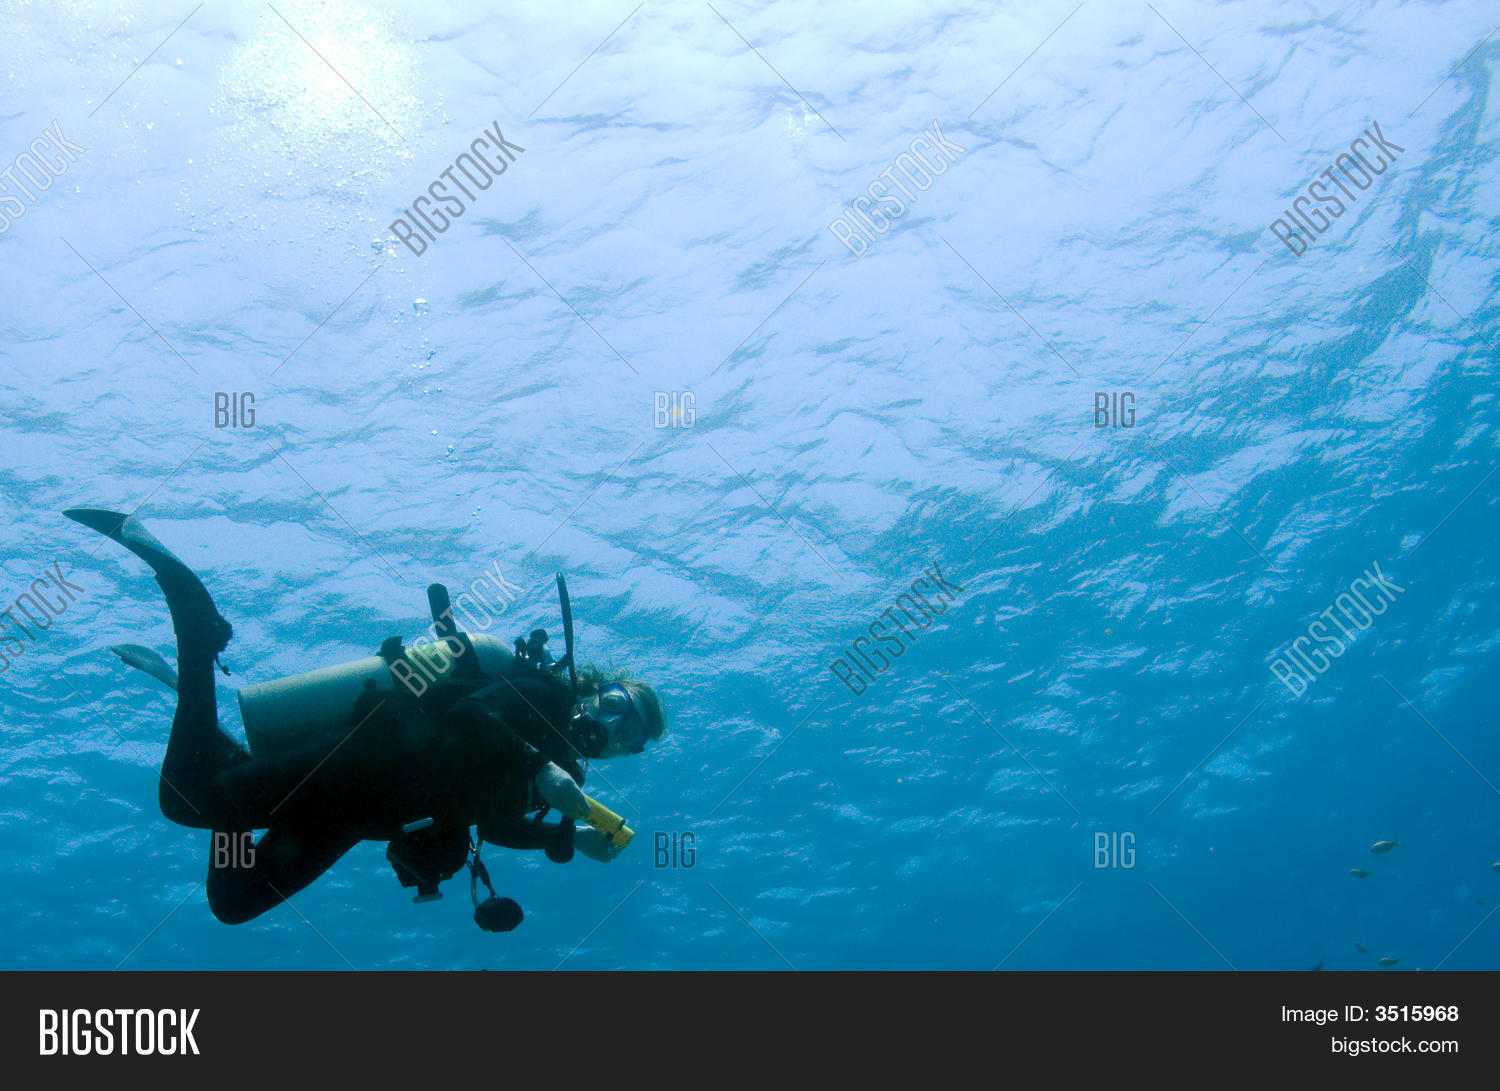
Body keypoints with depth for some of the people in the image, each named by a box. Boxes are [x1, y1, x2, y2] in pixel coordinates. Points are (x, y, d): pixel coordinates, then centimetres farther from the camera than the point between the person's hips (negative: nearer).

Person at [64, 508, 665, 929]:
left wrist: (573, 839, 22)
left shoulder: (553, 758, 23)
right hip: (359, 762, -9)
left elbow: (493, 821, 31)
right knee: (189, 798, -22)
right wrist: (540, 772, -25)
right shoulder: (547, 692, -3)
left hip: (357, 811, 9)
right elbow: (469, 713, -21)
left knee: (234, 901, 8)